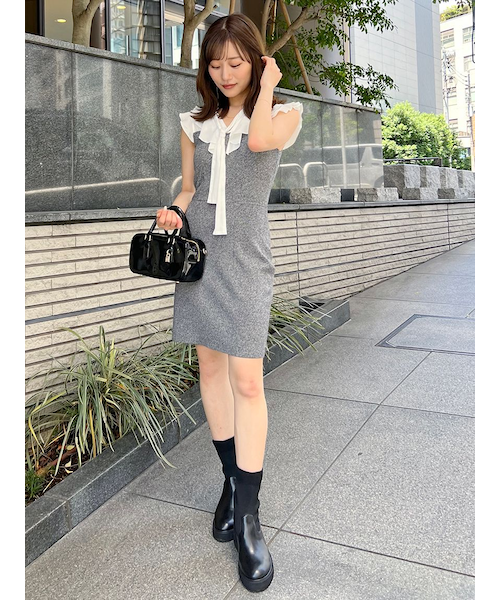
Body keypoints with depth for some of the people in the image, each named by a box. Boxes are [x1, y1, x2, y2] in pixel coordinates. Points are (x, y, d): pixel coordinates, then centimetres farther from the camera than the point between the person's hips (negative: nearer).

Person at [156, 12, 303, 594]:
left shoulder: (284, 113, 5)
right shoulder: (194, 123, 15)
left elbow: (259, 138, -18)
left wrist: (266, 85, -3)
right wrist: (174, 211, -1)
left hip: (245, 260, -4)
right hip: (197, 253, 5)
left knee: (247, 381, -11)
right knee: (210, 368, 7)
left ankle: (247, 517, -1)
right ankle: (232, 480, 23)